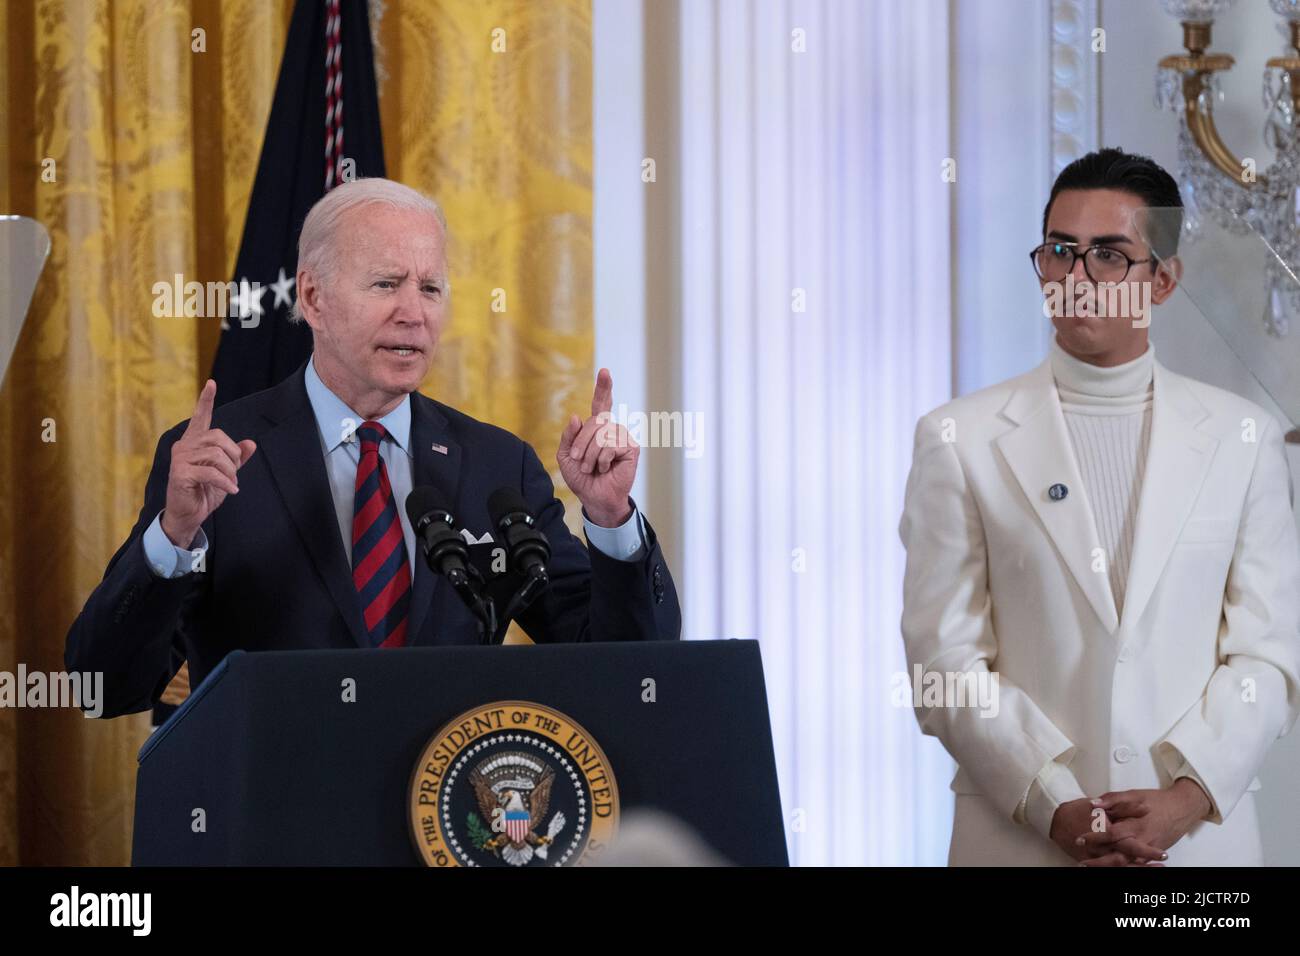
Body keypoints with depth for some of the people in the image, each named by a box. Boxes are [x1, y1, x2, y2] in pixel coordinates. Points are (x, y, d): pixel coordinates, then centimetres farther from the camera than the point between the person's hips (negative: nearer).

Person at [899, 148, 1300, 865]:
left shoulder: (1242, 438, 5)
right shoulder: (960, 439, 1)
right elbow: (945, 658, -3)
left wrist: (1187, 796, -11)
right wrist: (1055, 806, -13)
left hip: (1199, 829, 1)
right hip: (1019, 834, -1)